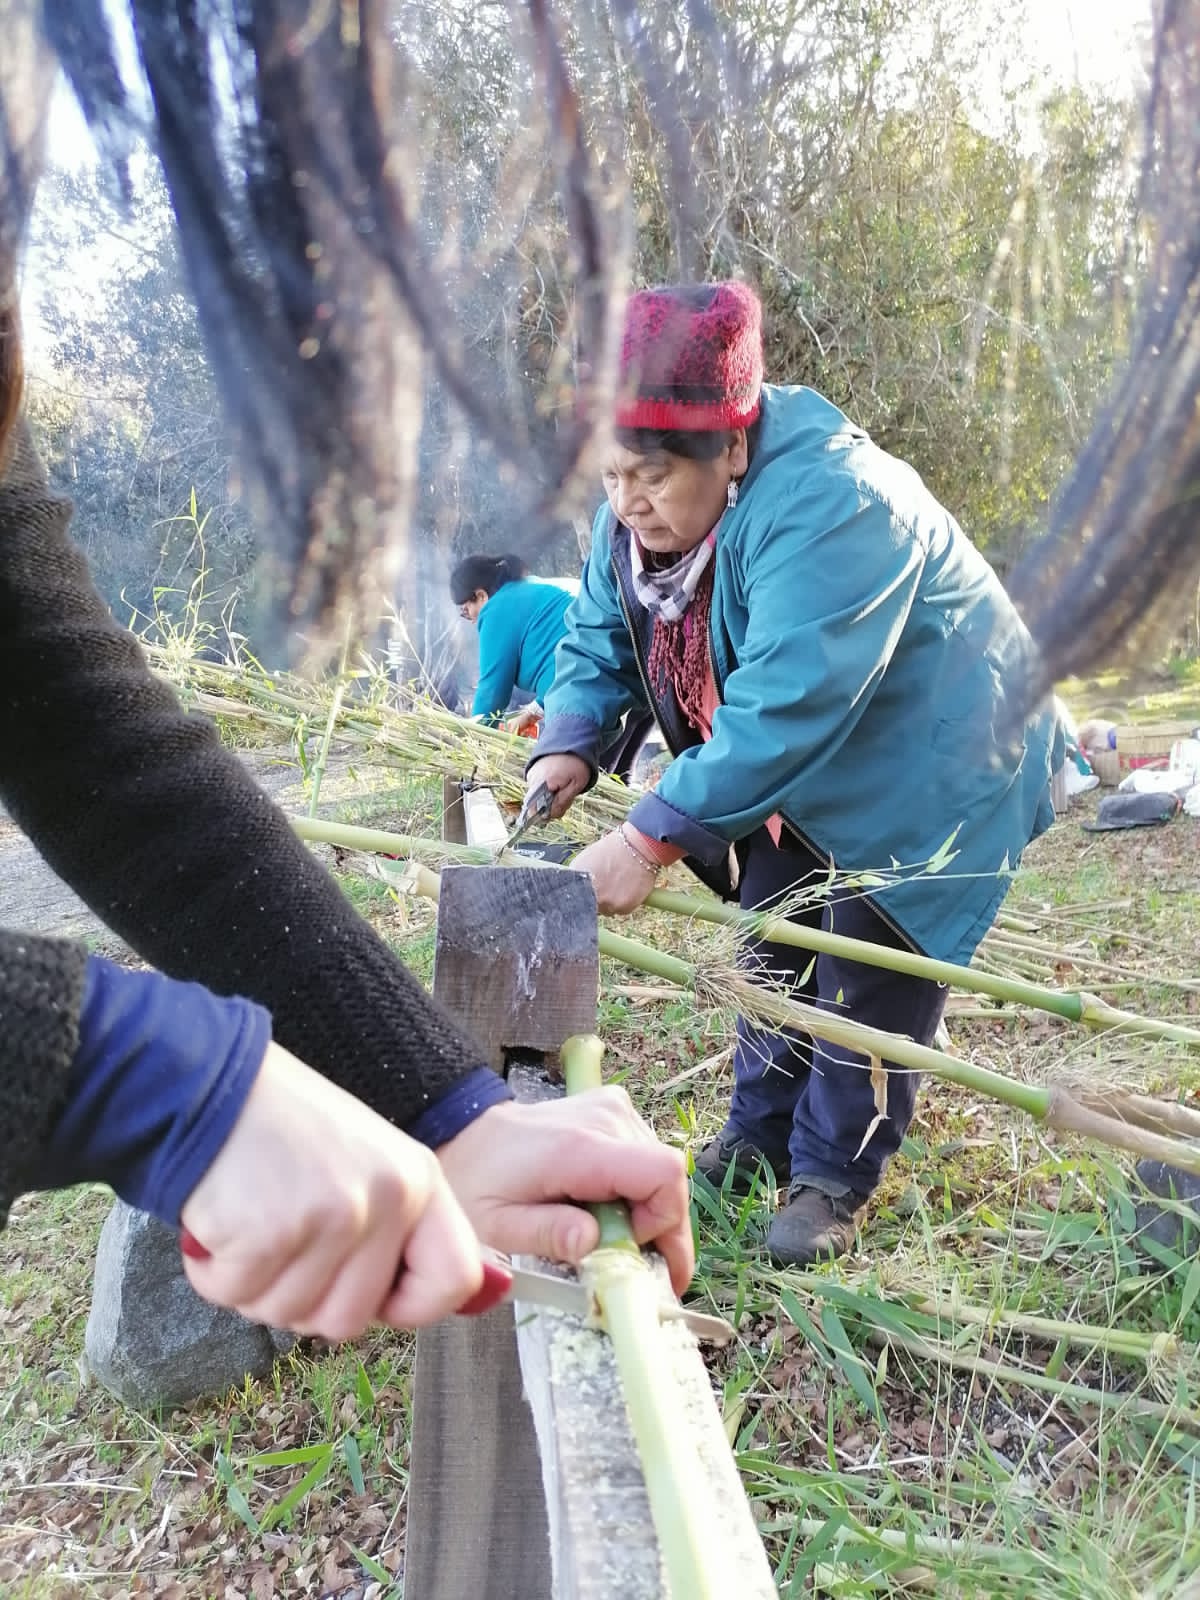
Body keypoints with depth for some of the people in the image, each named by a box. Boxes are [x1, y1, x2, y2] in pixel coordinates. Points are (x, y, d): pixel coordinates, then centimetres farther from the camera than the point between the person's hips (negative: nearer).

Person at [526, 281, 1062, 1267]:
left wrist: (652, 839, -46)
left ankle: (834, 1175, 16)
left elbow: (785, 707, -44)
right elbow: (598, 642, -5)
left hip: (924, 769, -7)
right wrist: (570, 746, -26)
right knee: (777, 944, 15)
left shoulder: (829, 506, -38)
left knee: (870, 967, -3)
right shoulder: (635, 516, -11)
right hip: (805, 777, 8)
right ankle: (762, 1134, 32)